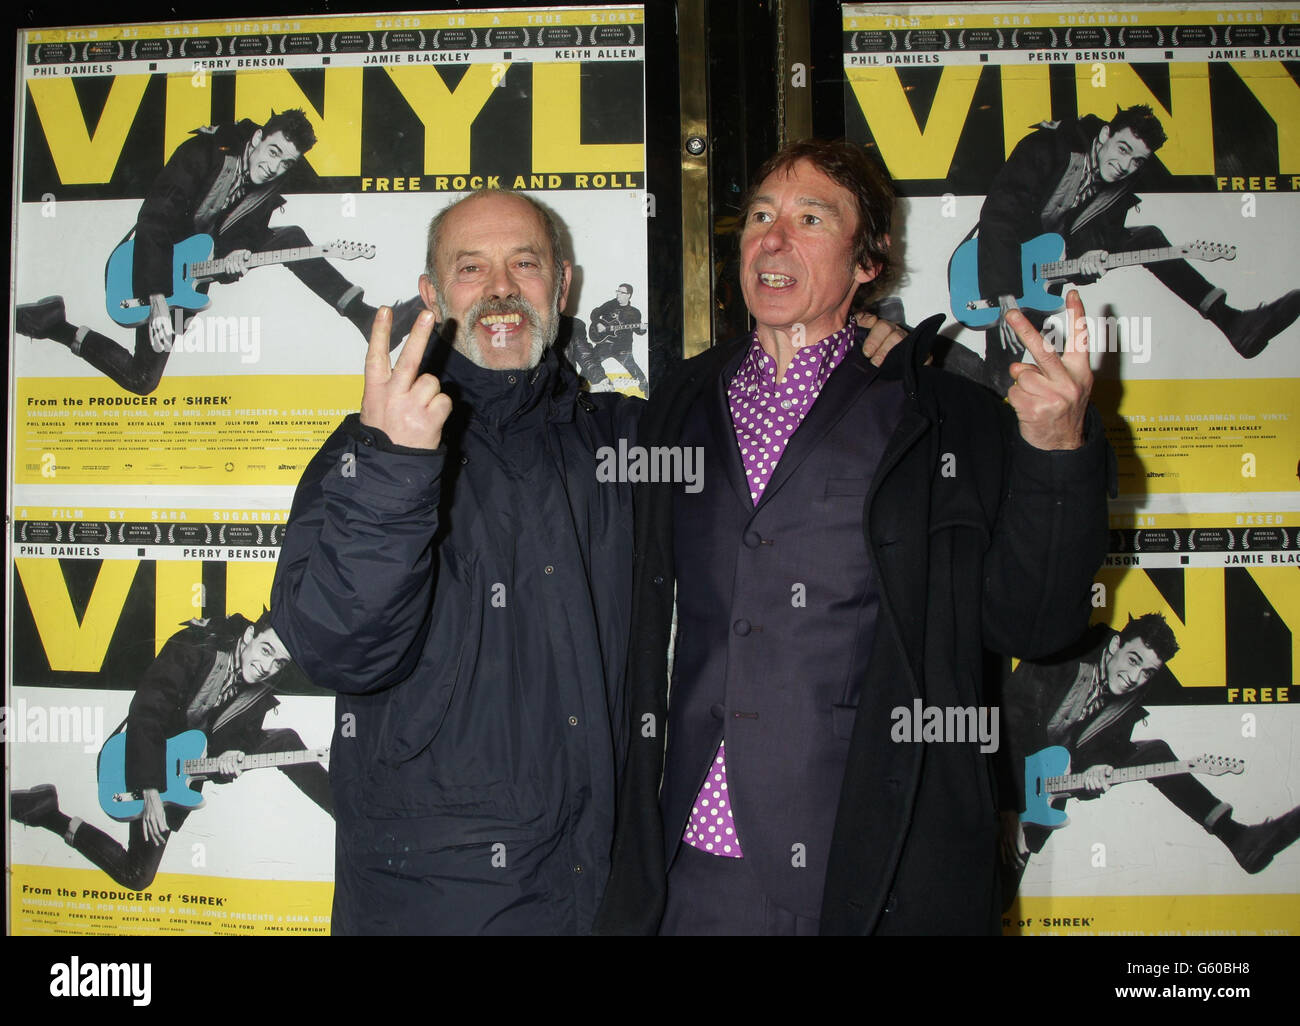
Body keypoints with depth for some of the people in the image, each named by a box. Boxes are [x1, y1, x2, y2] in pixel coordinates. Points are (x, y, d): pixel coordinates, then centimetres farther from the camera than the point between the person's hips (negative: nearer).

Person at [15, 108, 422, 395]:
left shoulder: (272, 188, -6)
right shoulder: (203, 153, -24)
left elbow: (247, 230, -1)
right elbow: (153, 221, -28)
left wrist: (232, 254, -29)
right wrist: (158, 301, -35)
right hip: (156, 265, -5)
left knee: (290, 237, -13)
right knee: (142, 380, -10)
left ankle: (367, 318, -19)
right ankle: (57, 323, 12)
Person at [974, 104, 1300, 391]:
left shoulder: (1121, 187, -3)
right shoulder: (1047, 148, -23)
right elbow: (998, 212, -30)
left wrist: (1091, 252, -31)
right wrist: (1006, 295, -38)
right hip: (1012, 255, -5)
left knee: (1147, 238, -10)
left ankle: (1231, 322, -13)